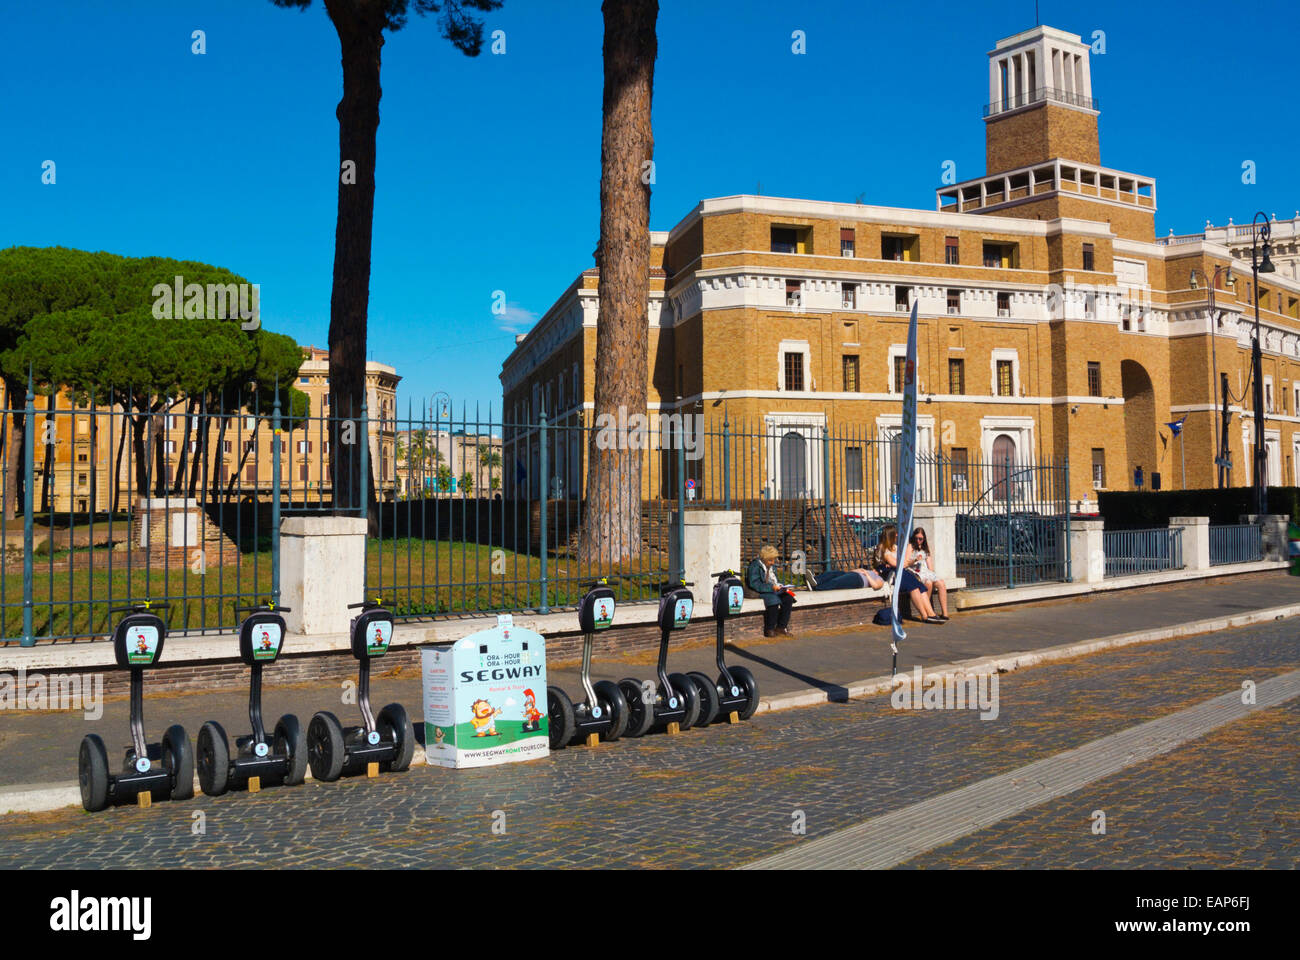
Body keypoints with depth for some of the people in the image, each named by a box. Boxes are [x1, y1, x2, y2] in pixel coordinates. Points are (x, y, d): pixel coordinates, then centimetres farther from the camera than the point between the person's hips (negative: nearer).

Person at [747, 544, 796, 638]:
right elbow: (754, 584, -20)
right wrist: (771, 587, -24)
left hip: (773, 590, 8)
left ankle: (781, 628, -13)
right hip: (760, 592, -8)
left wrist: (780, 586, 1)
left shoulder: (771, 566, 15)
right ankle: (769, 630, -25)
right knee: (774, 599, -36)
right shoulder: (755, 566, -11)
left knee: (788, 598, -16)